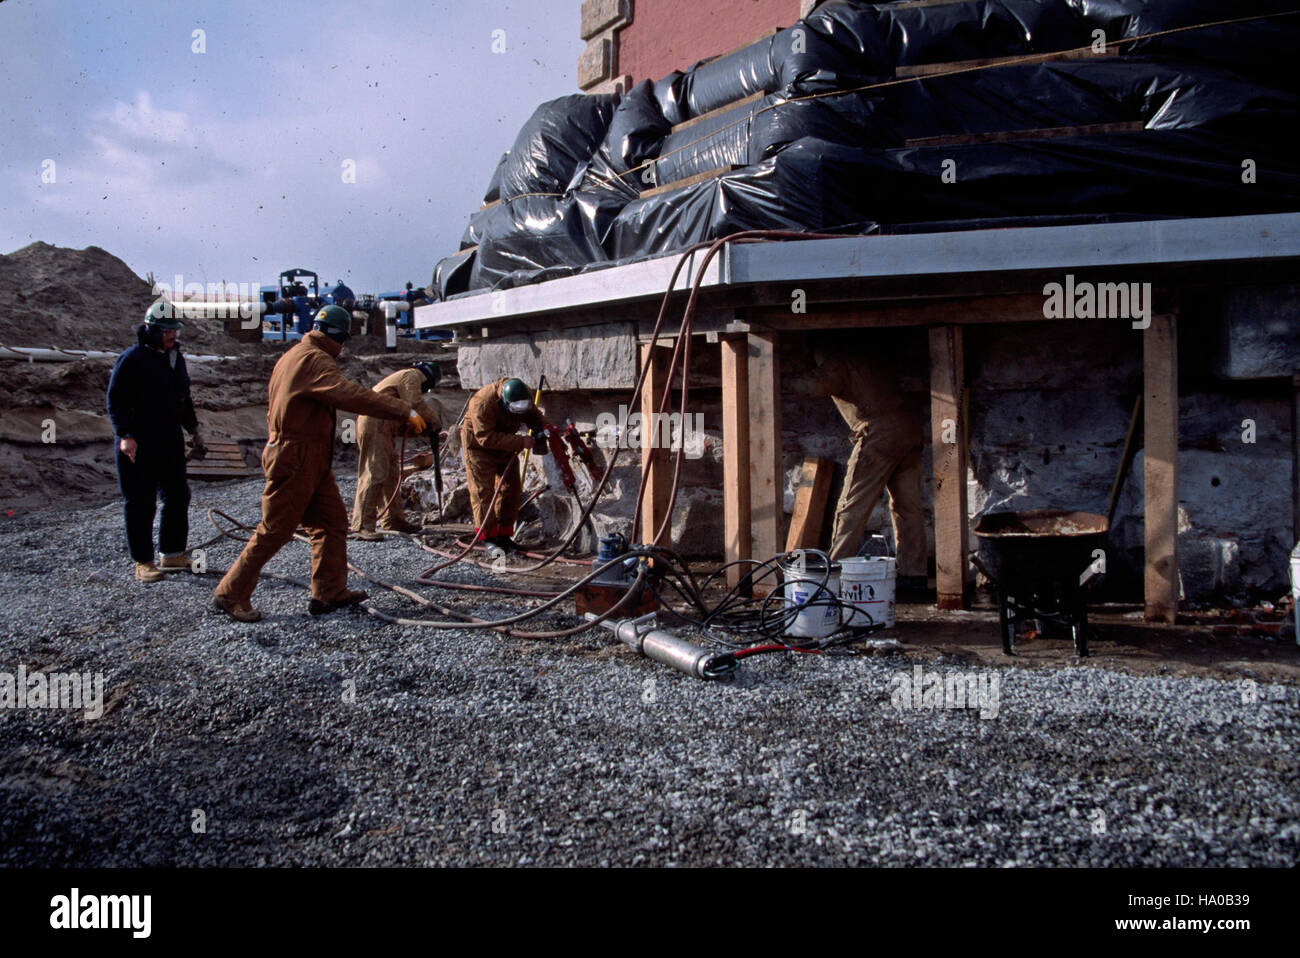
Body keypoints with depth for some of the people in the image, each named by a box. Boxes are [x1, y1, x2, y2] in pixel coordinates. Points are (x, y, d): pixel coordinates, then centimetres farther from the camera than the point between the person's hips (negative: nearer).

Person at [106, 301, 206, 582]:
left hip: (171, 443, 8)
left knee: (178, 497, 11)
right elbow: (116, 399, -15)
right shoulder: (132, 359, -11)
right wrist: (125, 435, -23)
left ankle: (173, 555, 23)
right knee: (140, 503, -1)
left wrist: (194, 430, 23)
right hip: (138, 445, -8)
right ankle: (143, 562, 7)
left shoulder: (176, 357, 14)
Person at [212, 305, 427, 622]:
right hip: (296, 460, -10)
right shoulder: (314, 359, -18)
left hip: (311, 462, 10)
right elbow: (349, 394, -31)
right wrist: (404, 410, -32)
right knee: (274, 531, -3)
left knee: (332, 521, 10)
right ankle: (230, 594, 7)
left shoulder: (295, 355, 16)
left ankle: (329, 592, 13)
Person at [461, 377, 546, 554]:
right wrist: (520, 442, -40)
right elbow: (486, 438, -37)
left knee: (511, 487, 6)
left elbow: (533, 415, 3)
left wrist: (544, 428, -20)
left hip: (504, 444, 7)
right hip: (478, 443, -7)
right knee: (483, 490, -11)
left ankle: (503, 534, 14)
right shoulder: (484, 403, -36)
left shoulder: (525, 396, -16)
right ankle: (489, 537, -7)